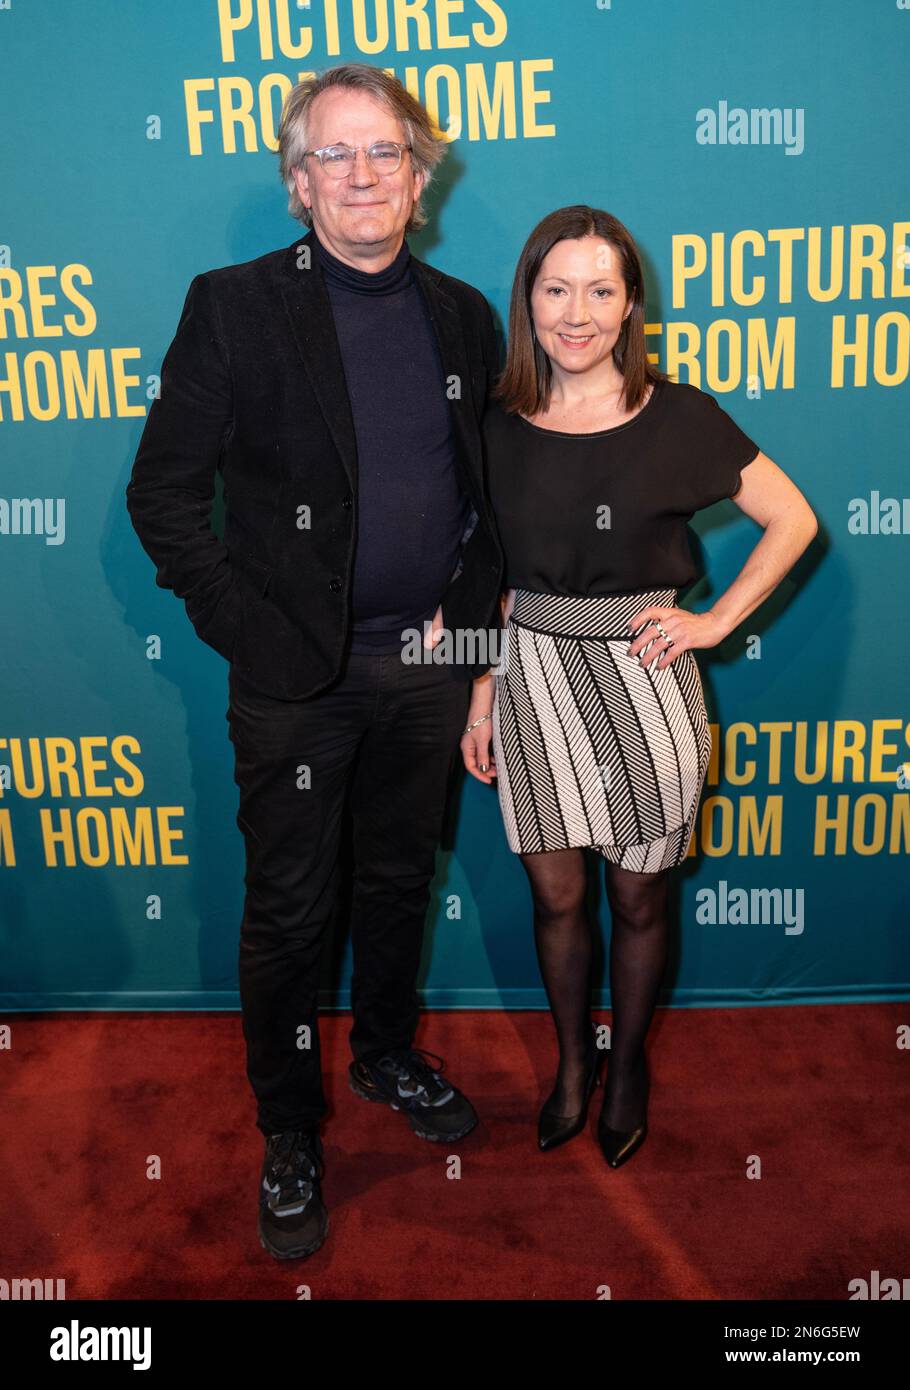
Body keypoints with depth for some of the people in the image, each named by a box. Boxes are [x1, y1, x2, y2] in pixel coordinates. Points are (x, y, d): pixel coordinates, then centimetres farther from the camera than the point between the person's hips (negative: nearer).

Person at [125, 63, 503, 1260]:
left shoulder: (463, 315, 7)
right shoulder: (236, 306, -6)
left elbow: (494, 487, 13)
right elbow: (163, 492, -7)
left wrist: (470, 608, 3)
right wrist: (249, 626, -12)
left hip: (425, 664, 4)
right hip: (297, 675, -3)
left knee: (401, 880, 19)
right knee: (290, 909, 7)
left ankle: (388, 1055, 44)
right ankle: (288, 1131, 29)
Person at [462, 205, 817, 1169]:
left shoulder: (679, 417, -5)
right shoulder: (500, 426, 2)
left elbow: (793, 519, 1)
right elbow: (494, 578, 8)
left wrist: (717, 621, -6)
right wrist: (483, 694, 7)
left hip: (641, 679, -2)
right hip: (534, 675, 2)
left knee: (637, 898, 11)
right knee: (555, 892, 13)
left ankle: (629, 1063, 37)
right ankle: (571, 1059, 38)